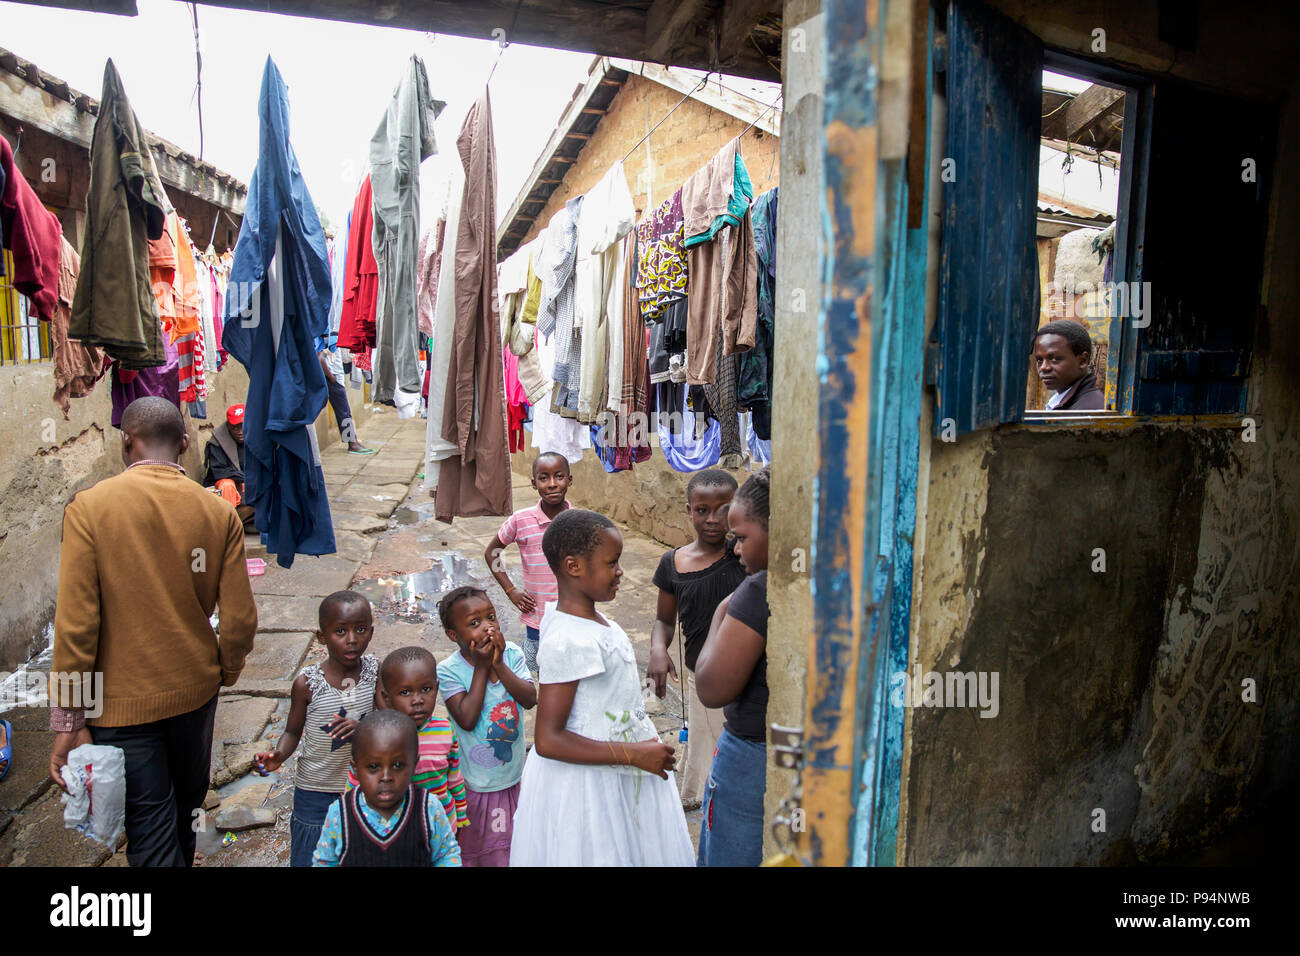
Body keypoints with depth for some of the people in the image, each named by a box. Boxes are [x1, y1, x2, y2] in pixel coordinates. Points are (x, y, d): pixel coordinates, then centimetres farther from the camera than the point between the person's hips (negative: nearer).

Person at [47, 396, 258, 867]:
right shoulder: (220, 512, -7)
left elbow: (76, 623, -15)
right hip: (195, 689, 3)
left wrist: (69, 719, -7)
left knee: (151, 833, 7)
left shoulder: (89, 507, -13)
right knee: (187, 807, 25)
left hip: (121, 702, -3)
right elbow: (240, 618, -7)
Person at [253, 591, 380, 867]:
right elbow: (293, 731, -3)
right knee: (308, 858, 14)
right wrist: (278, 756, -21)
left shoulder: (375, 671, -12)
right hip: (316, 789, -2)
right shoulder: (306, 683, -16)